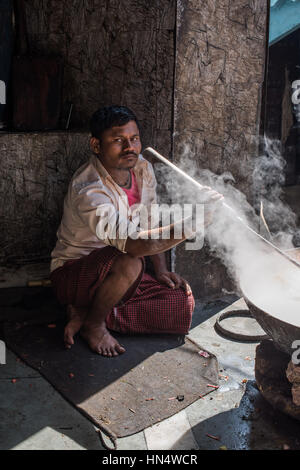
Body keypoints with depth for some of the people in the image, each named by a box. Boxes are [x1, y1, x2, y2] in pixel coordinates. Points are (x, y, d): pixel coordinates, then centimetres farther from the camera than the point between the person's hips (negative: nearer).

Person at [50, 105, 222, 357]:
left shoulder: (142, 169, -5)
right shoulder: (88, 190, -30)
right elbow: (133, 244, -44)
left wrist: (161, 269, 3)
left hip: (117, 272, 8)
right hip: (73, 272, -7)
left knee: (183, 305, -10)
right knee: (129, 264, -39)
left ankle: (86, 313, -3)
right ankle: (94, 323, -9)